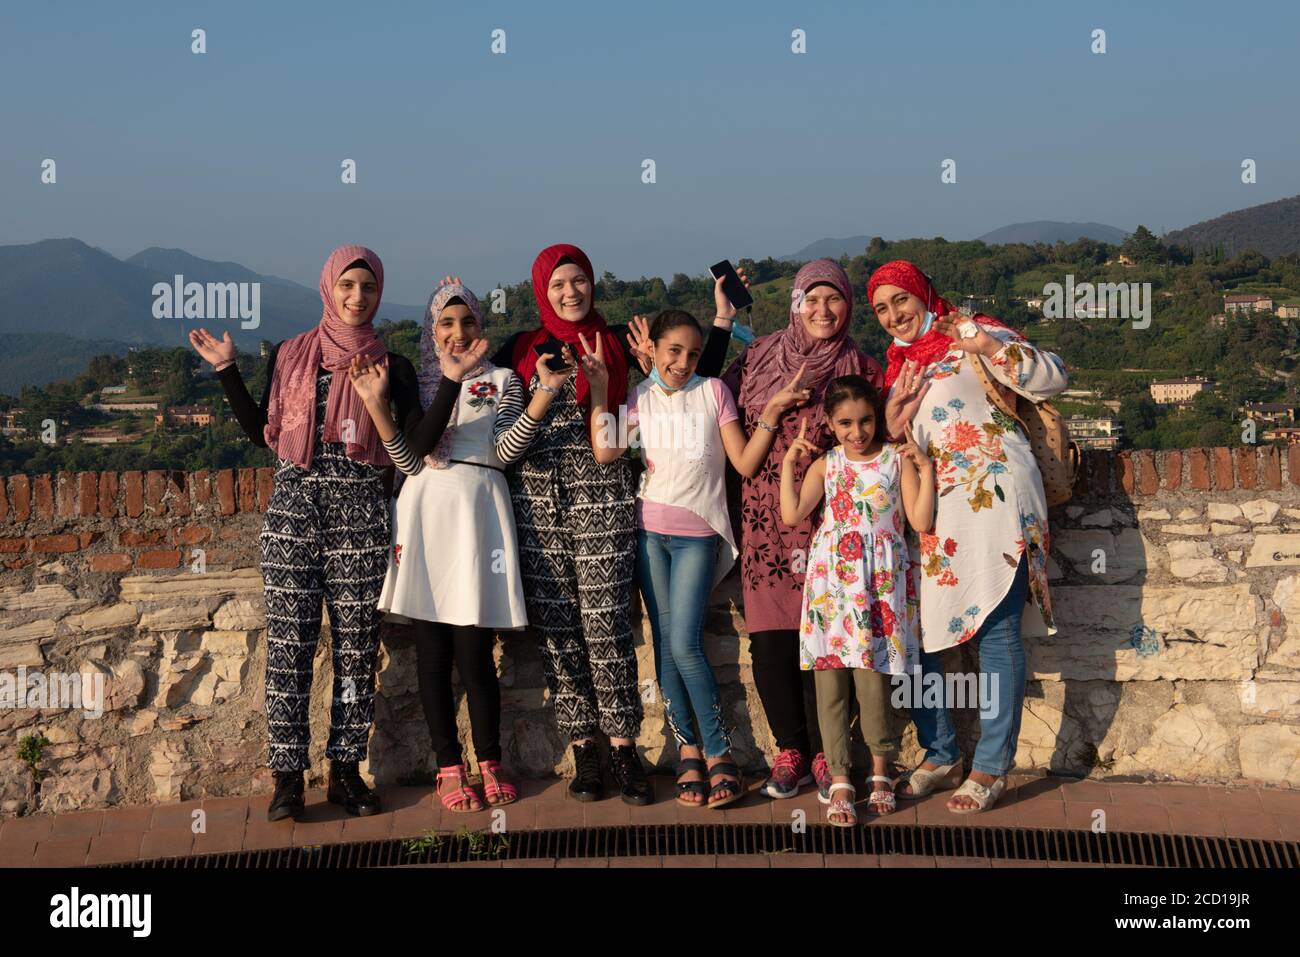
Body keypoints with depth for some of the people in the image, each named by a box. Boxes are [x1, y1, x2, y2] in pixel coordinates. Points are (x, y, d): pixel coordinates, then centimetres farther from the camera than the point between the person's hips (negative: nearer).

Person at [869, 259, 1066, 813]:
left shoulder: (969, 334, 1)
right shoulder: (898, 368, 20)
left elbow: (1053, 379, -4)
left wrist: (990, 347, -18)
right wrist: (896, 416, 1)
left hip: (991, 498, -7)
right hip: (929, 509, 7)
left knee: (995, 630, -6)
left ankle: (991, 769, 2)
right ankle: (941, 756, 18)